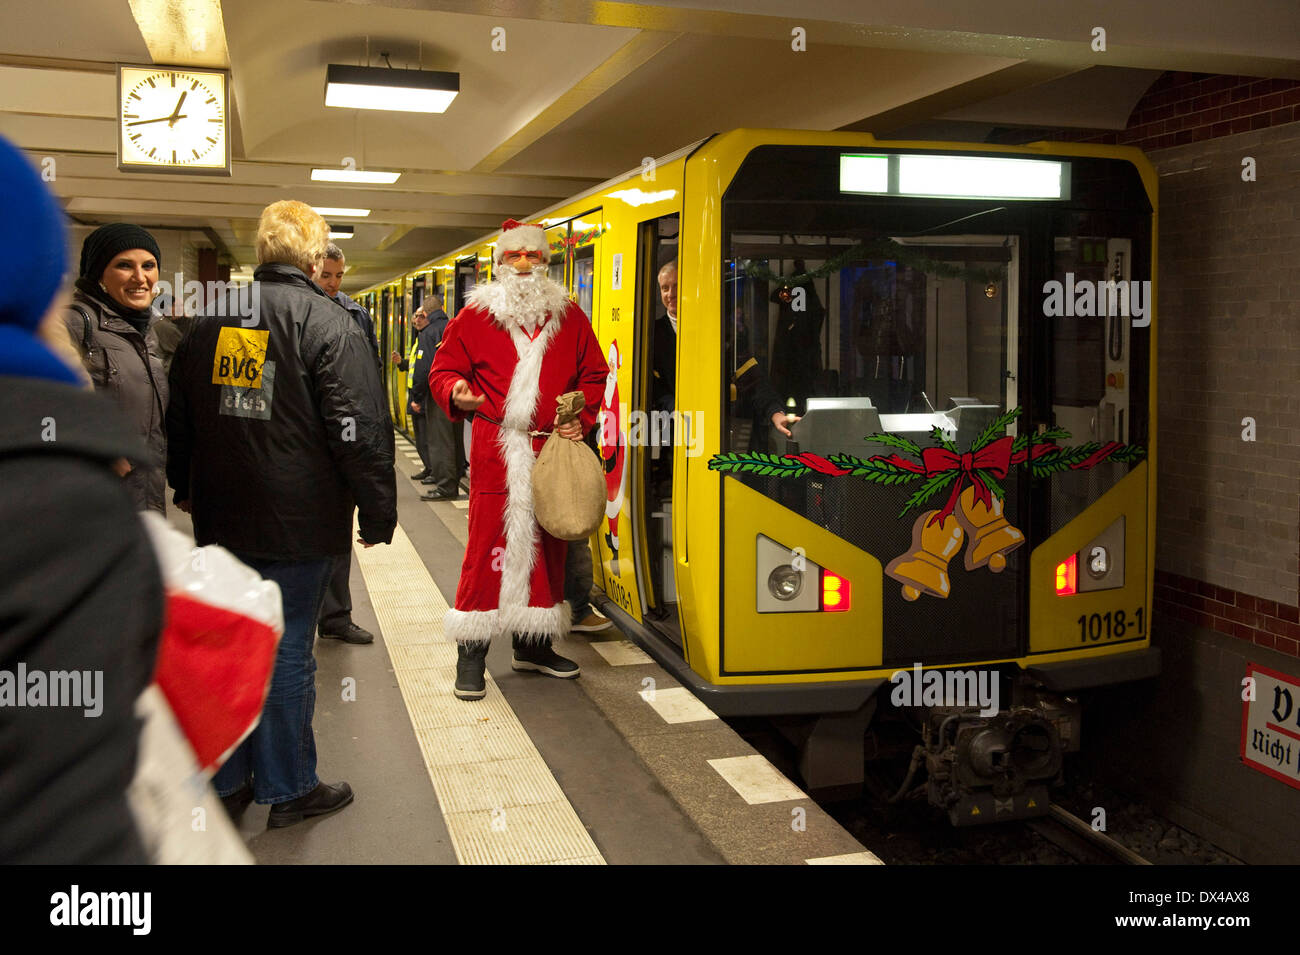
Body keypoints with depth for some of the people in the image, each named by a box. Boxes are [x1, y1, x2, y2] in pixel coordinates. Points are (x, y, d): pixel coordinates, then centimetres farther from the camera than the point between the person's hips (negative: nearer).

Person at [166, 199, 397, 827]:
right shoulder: (329, 324, -12)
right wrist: (378, 512, -9)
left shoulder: (209, 321, 9)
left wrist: (186, 489, 31)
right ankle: (288, 790, 16)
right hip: (297, 522, -6)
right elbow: (360, 430, -16)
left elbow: (179, 418, 19)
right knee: (287, 650, 3)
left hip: (219, 518, 6)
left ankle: (230, 780, 28)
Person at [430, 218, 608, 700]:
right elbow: (443, 369, 4)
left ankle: (533, 643, 25)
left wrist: (581, 418, 1)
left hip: (554, 449, 4)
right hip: (495, 450, -3)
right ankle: (471, 652, 7)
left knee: (547, 543, 11)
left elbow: (594, 373, 16)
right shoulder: (475, 316, 3)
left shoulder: (569, 317, 11)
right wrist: (456, 392, -18)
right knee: (488, 544, -5)